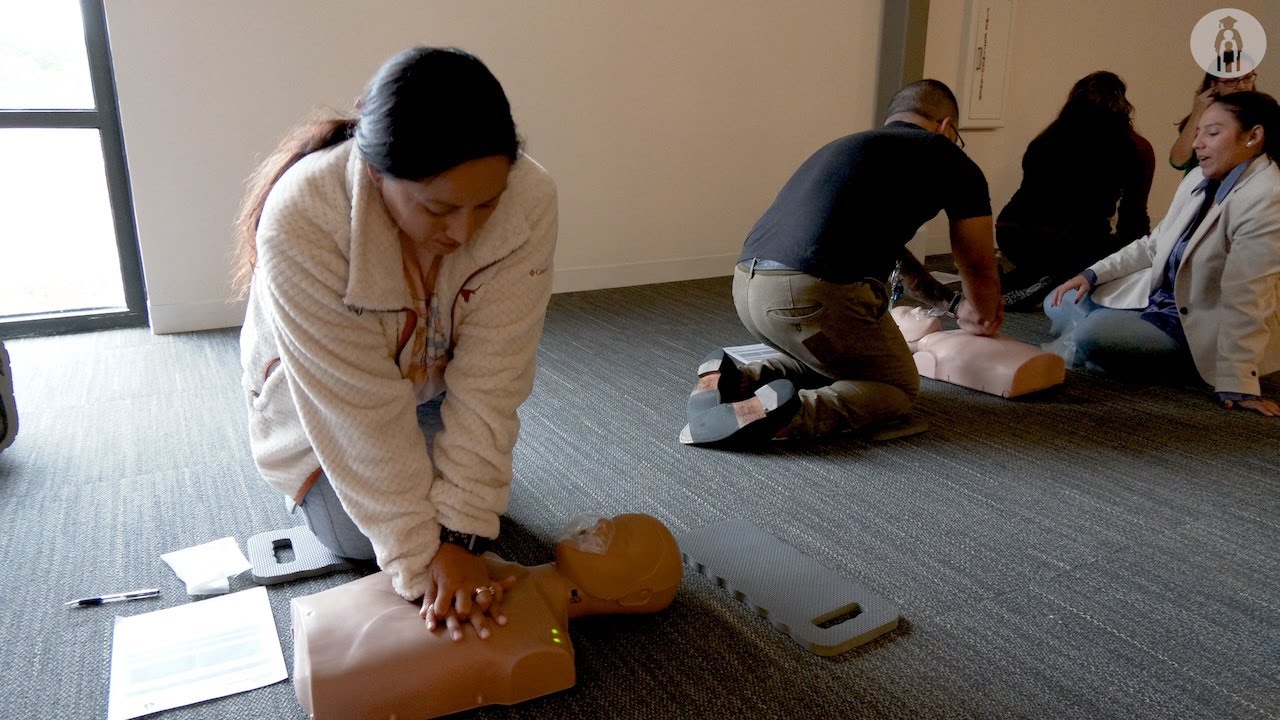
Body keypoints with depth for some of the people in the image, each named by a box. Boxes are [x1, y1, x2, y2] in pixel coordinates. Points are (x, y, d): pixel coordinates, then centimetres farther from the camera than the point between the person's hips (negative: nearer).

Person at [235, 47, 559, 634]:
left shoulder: (529, 200, -33)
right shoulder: (301, 220, -39)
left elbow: (490, 381, -30)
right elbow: (360, 410, -34)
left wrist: (461, 532, -31)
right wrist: (419, 554, -31)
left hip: (438, 383, 2)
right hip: (324, 397, -2)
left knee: (480, 494, -4)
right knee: (356, 538, -9)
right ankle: (314, 483, 23)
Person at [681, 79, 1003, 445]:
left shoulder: (850, 145, 31)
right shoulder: (948, 158, 12)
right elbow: (978, 267, 20)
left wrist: (952, 303, 54)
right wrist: (982, 317, 42)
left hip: (747, 287, 8)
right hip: (818, 295, -7)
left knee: (834, 364, 32)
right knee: (898, 388, 17)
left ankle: (735, 381, 10)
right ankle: (785, 413, -9)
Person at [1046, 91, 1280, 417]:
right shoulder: (1200, 179, 2)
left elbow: (1245, 302, -29)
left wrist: (1237, 385, -29)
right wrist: (1093, 274, 1)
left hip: (1199, 330, -9)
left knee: (1093, 332, -29)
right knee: (1061, 303, 6)